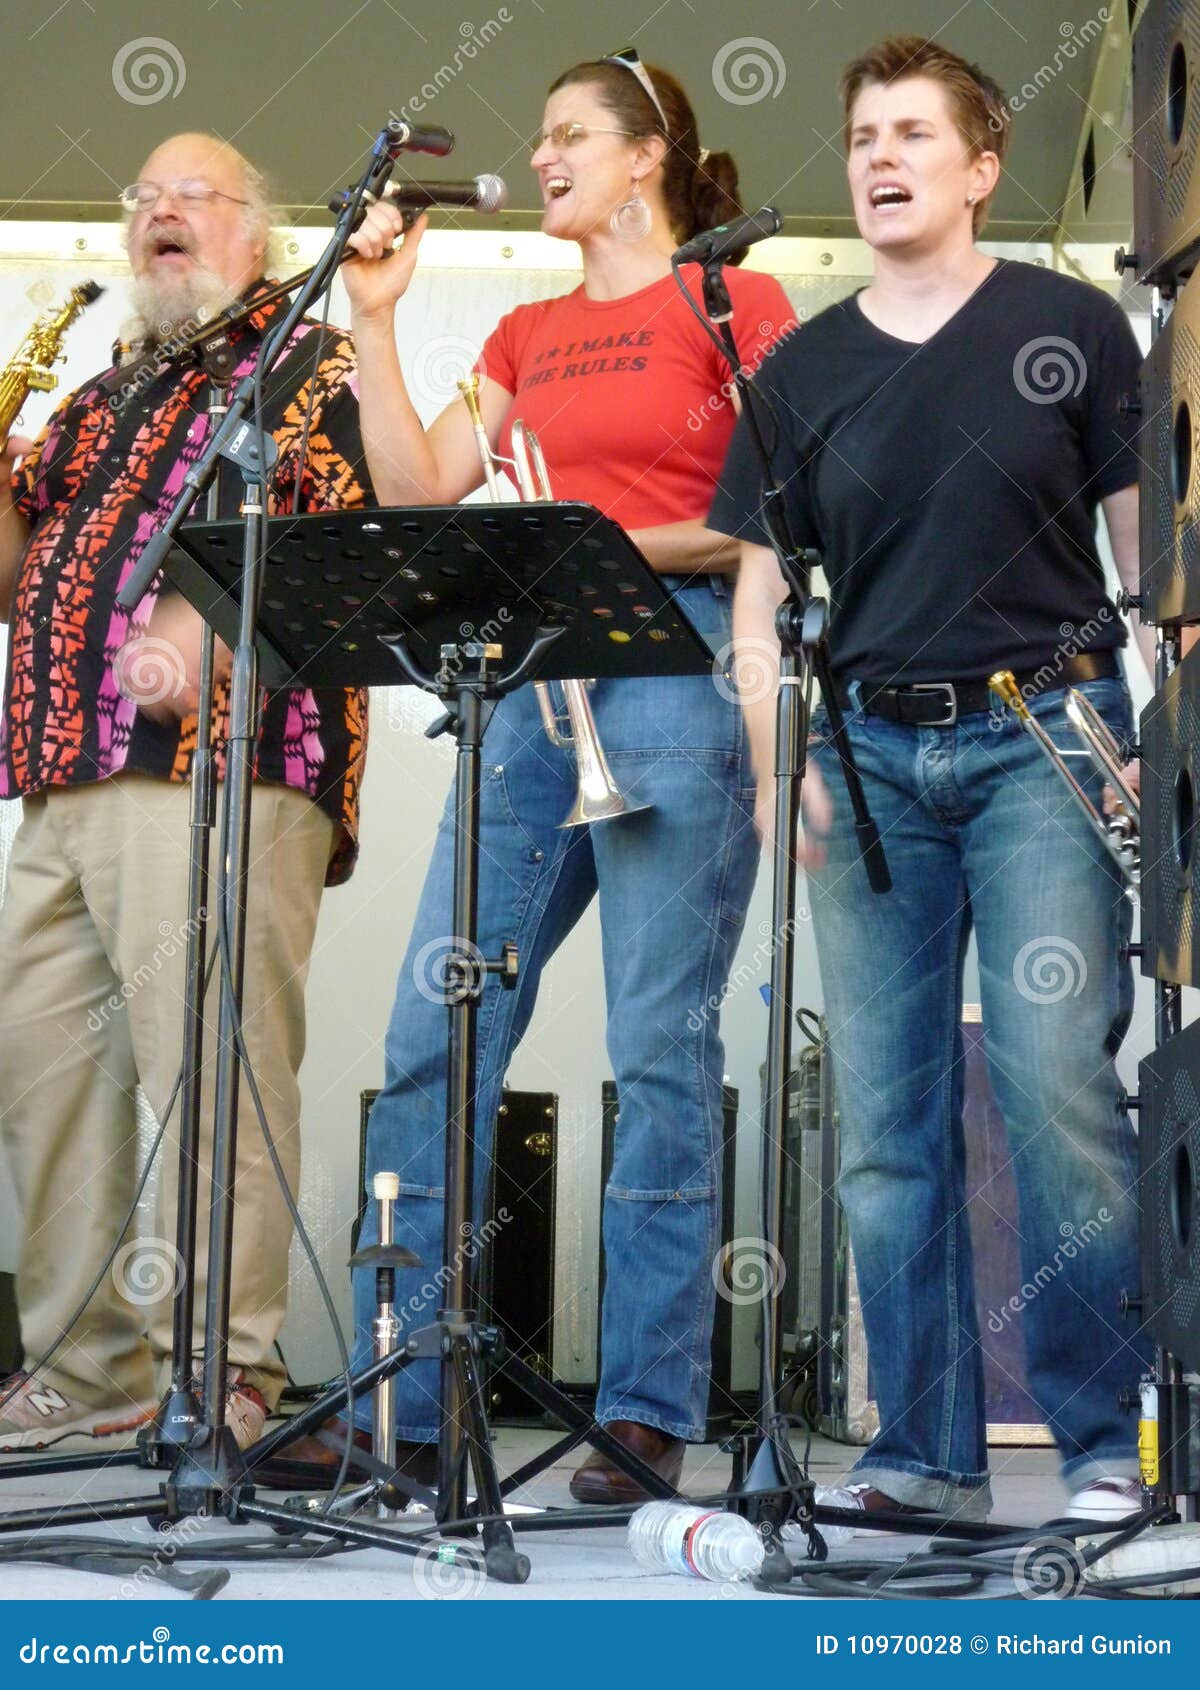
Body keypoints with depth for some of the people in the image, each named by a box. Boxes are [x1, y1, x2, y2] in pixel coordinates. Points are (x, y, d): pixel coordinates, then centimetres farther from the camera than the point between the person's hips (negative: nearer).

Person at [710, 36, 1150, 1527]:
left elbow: (1148, 543, 4)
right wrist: (776, 766, -2)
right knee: (883, 1121, 2)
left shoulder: (1069, 326, 5)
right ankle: (926, 1449, 11)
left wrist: (1158, 732, -7)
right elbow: (758, 587, 12)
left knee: (1058, 1087, -12)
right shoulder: (802, 372, 12)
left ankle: (1105, 1444, -1)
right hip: (870, 752, 3)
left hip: (1043, 735, -3)